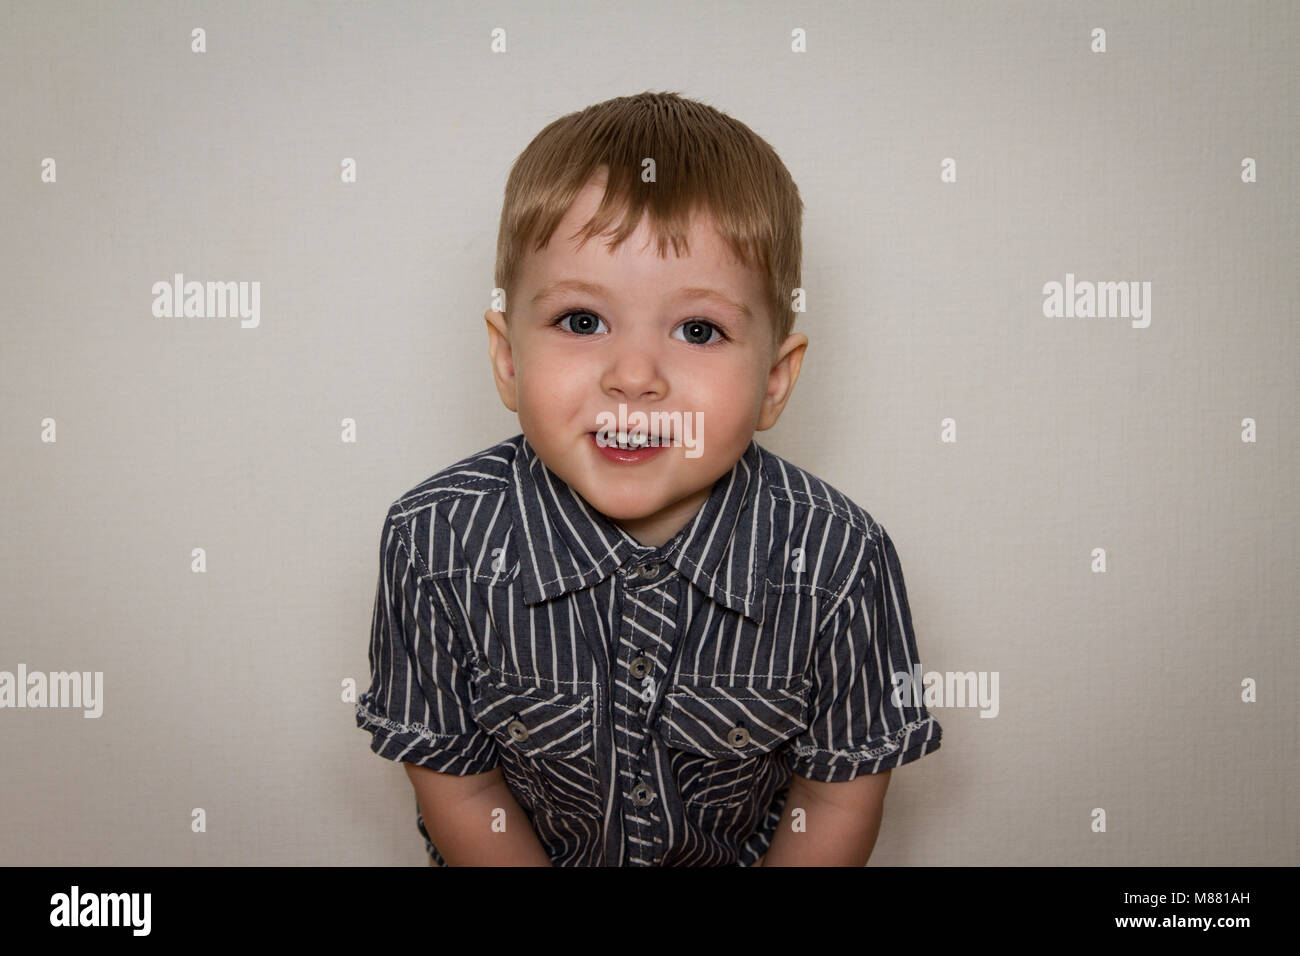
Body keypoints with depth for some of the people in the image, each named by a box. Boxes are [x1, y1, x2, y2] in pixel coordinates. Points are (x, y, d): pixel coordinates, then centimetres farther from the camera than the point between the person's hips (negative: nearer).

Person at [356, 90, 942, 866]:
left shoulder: (837, 561, -27)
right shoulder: (438, 546, -25)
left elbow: (841, 794, -13)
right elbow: (455, 781, -14)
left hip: (746, 853, 0)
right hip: (519, 854, 1)